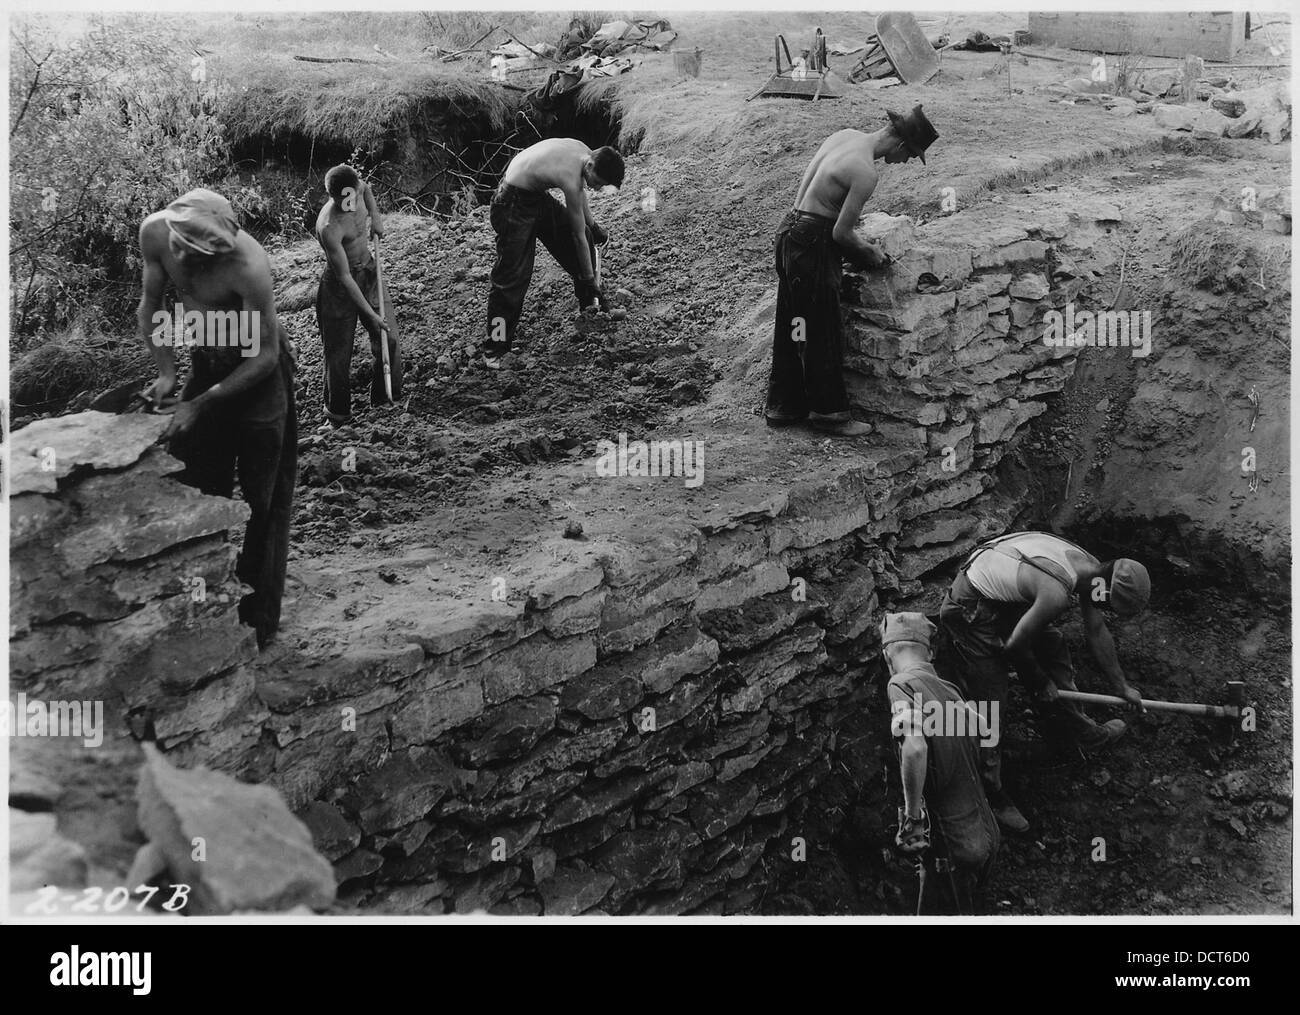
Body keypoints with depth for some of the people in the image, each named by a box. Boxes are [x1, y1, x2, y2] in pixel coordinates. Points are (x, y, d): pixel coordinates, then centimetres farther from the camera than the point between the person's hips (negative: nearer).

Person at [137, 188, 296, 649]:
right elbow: (150, 305, 0)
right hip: (206, 364, 6)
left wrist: (201, 403, -21)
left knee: (259, 502, 2)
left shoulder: (248, 267, -34)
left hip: (257, 373, -6)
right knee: (197, 490, 11)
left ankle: (257, 619, 13)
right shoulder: (155, 232, -17)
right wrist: (166, 373, -10)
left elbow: (266, 354, -24)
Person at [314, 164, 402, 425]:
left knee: (389, 339, 3)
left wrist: (375, 215, 4)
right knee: (339, 352, 3)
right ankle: (337, 415, 18)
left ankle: (385, 401, 20)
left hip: (369, 272, 7)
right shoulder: (329, 227, -32)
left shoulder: (357, 188, -11)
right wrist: (370, 314, -30)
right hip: (340, 287, -6)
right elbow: (345, 277, -30)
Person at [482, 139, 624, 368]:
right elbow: (578, 238, -21)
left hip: (537, 195, 10)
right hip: (513, 205, -10)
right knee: (513, 276, -9)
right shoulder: (570, 177, -32)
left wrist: (592, 225, 24)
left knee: (586, 235, 13)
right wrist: (589, 280, -11)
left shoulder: (584, 151, -7)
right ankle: (494, 349, -1)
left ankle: (590, 304, 31)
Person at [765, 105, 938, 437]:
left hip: (791, 227, 10)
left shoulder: (845, 135, 6)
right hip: (813, 243, -10)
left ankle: (783, 405, 27)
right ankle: (828, 412, 12)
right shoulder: (866, 173, -21)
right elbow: (841, 234, -18)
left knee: (791, 328, 17)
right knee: (823, 332, 2)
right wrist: (869, 252, 3)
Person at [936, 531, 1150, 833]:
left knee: (1053, 650, 20)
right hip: (973, 613, -10)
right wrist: (1042, 683, -2)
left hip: (1009, 601, 10)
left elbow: (1097, 633, 10)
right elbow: (1016, 646, -21)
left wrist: (1122, 687, 20)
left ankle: (1084, 735, 43)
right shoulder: (1056, 593, -34)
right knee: (990, 705, -4)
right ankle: (991, 794, 12)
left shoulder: (1092, 569, -6)